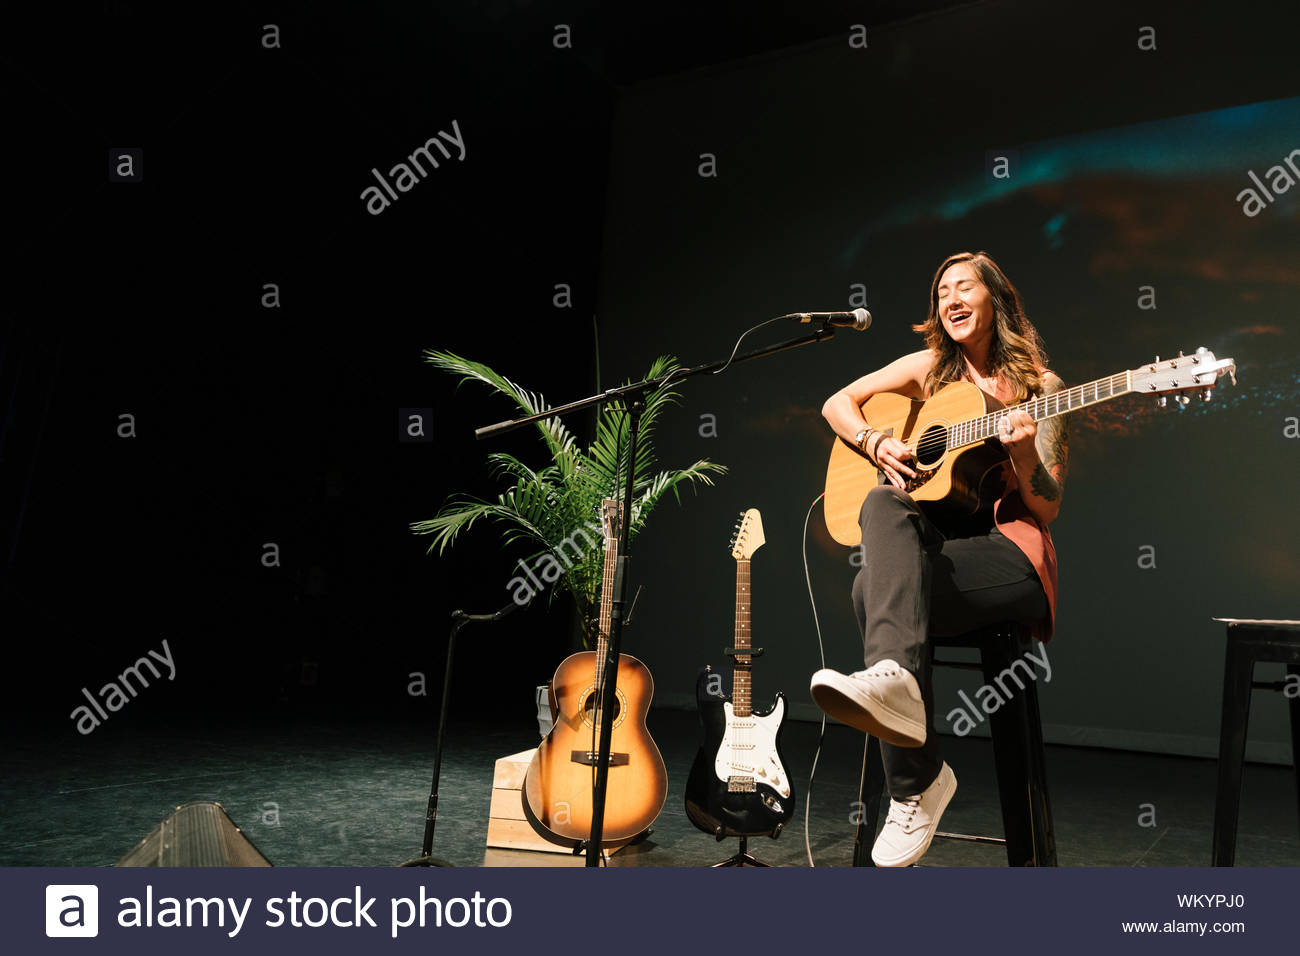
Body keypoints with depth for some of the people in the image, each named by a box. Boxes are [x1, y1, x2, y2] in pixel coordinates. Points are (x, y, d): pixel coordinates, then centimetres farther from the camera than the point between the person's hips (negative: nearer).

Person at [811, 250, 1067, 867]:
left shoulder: (1037, 387, 8)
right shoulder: (930, 368, 17)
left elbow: (1047, 508, 3)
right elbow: (837, 404, 16)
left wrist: (1023, 453, -17)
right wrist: (877, 445, -3)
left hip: (1005, 546, -3)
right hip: (927, 541, 3)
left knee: (876, 587, -34)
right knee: (885, 505, -35)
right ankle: (895, 679, -48)